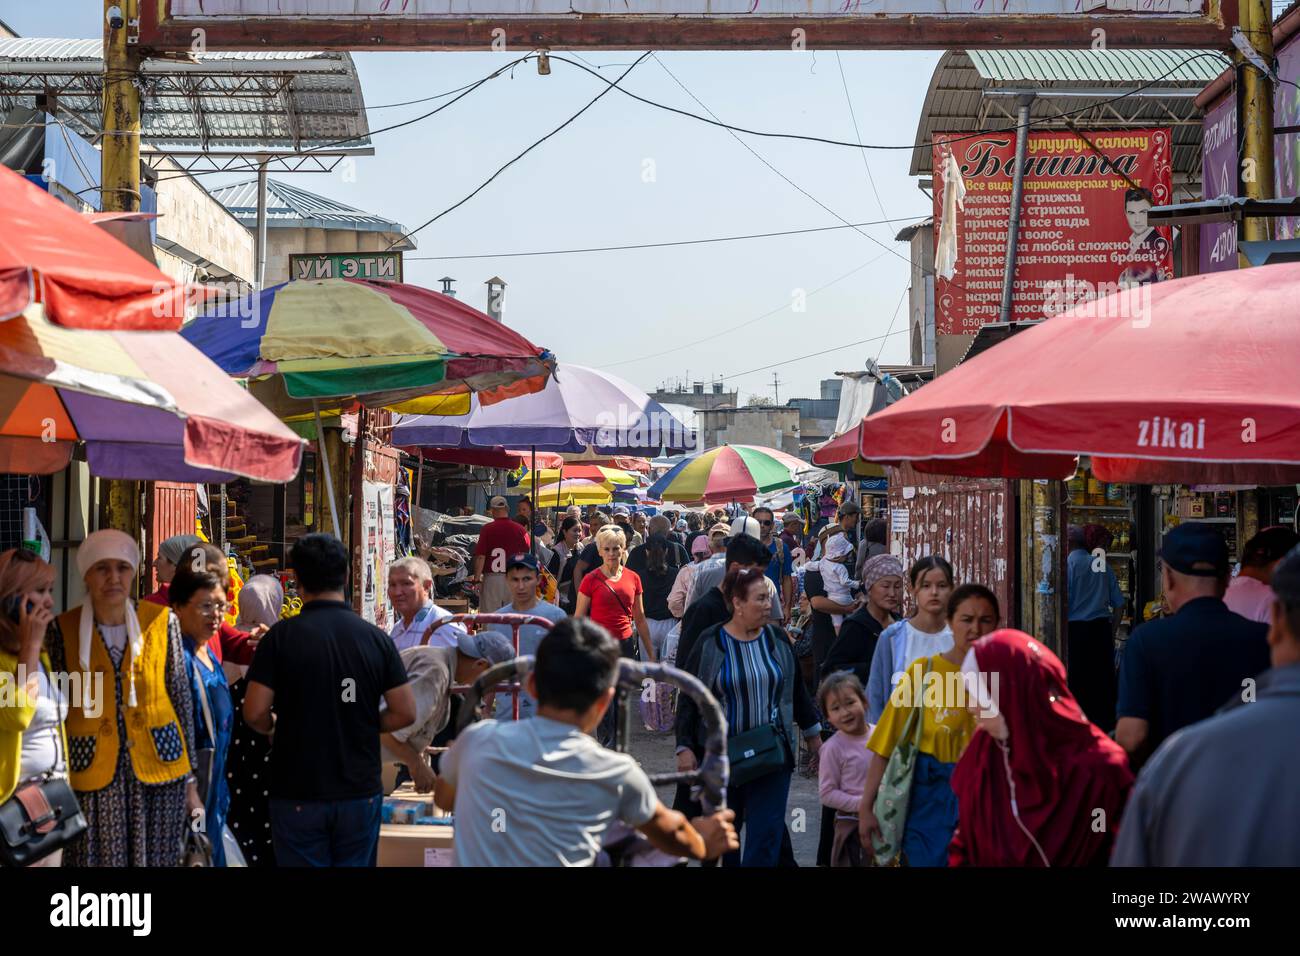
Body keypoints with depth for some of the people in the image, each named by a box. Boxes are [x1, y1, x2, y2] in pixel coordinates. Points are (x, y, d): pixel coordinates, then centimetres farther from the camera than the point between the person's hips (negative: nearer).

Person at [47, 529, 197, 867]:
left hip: (159, 770, 1)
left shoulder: (162, 621, 1)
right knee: (99, 861, 1)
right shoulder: (62, 630, -1)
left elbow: (182, 700, 5)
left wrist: (191, 780, 5)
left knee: (157, 859, 5)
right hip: (93, 777, -1)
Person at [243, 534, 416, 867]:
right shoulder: (376, 638, -2)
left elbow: (254, 713, -12)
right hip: (360, 791, 2)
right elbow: (405, 713, -2)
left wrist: (274, 725, 10)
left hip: (298, 794, -2)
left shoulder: (282, 636, -9)